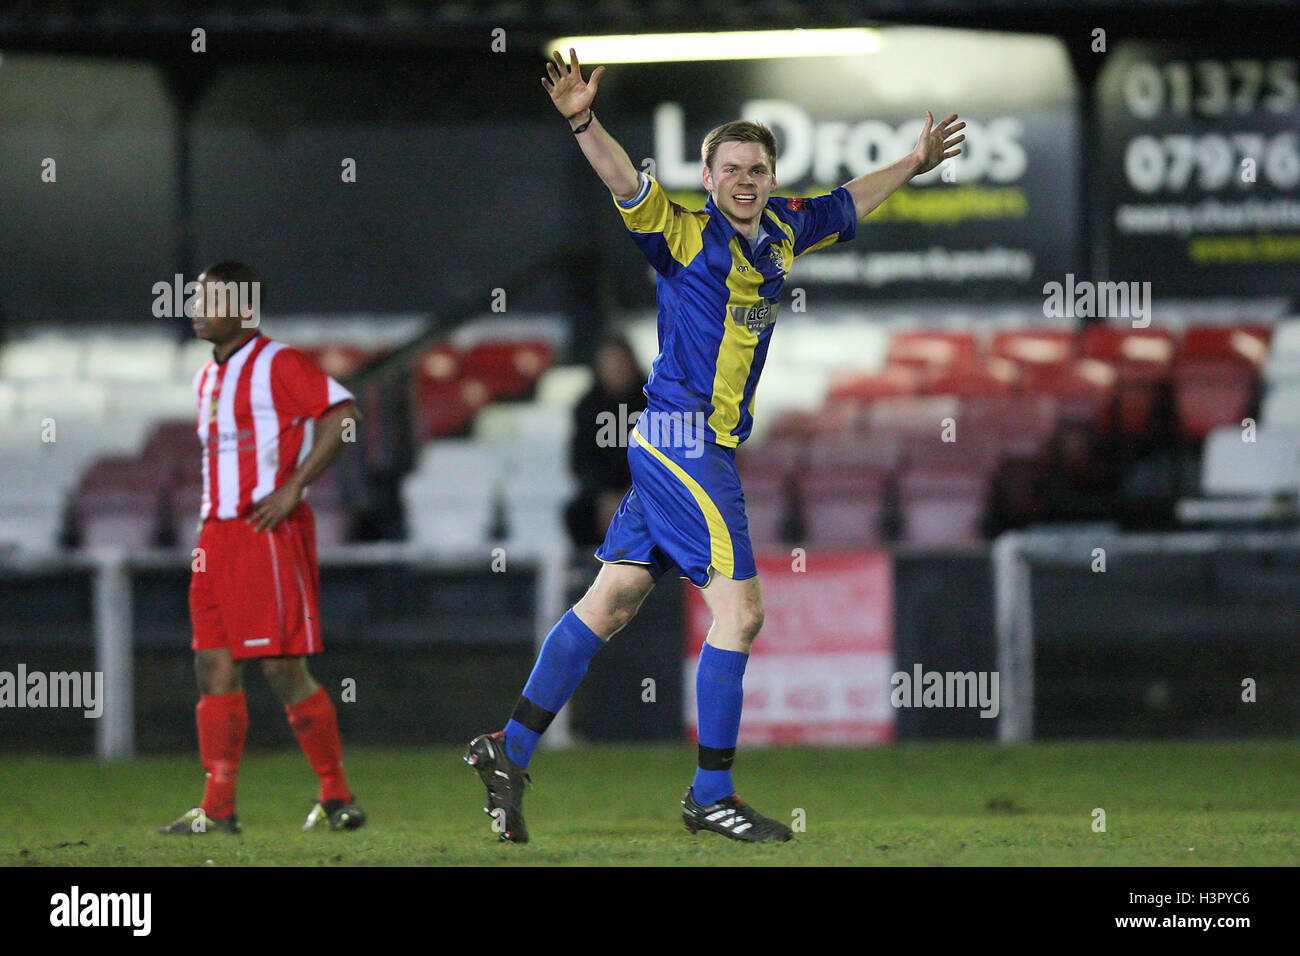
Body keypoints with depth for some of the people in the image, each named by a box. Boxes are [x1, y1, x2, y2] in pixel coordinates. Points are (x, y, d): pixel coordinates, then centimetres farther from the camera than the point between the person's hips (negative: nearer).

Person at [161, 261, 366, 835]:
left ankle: (338, 800, 2)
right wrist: (211, 513, 16)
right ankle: (218, 809, 4)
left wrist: (293, 487, -20)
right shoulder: (208, 377, 18)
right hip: (216, 534, 8)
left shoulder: (278, 365, -8)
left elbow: (344, 413, -17)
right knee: (214, 669, 3)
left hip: (269, 531, -8)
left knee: (282, 668, -8)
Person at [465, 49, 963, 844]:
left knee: (612, 603, 8)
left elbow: (845, 207, 31)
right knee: (739, 609, -8)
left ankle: (510, 751, 11)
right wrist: (584, 123, -42)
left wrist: (913, 166, 39)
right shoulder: (687, 235, -9)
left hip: (681, 450, 8)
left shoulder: (781, 234, 12)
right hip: (684, 441, -8)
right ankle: (712, 794, -2)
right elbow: (628, 185, -25)